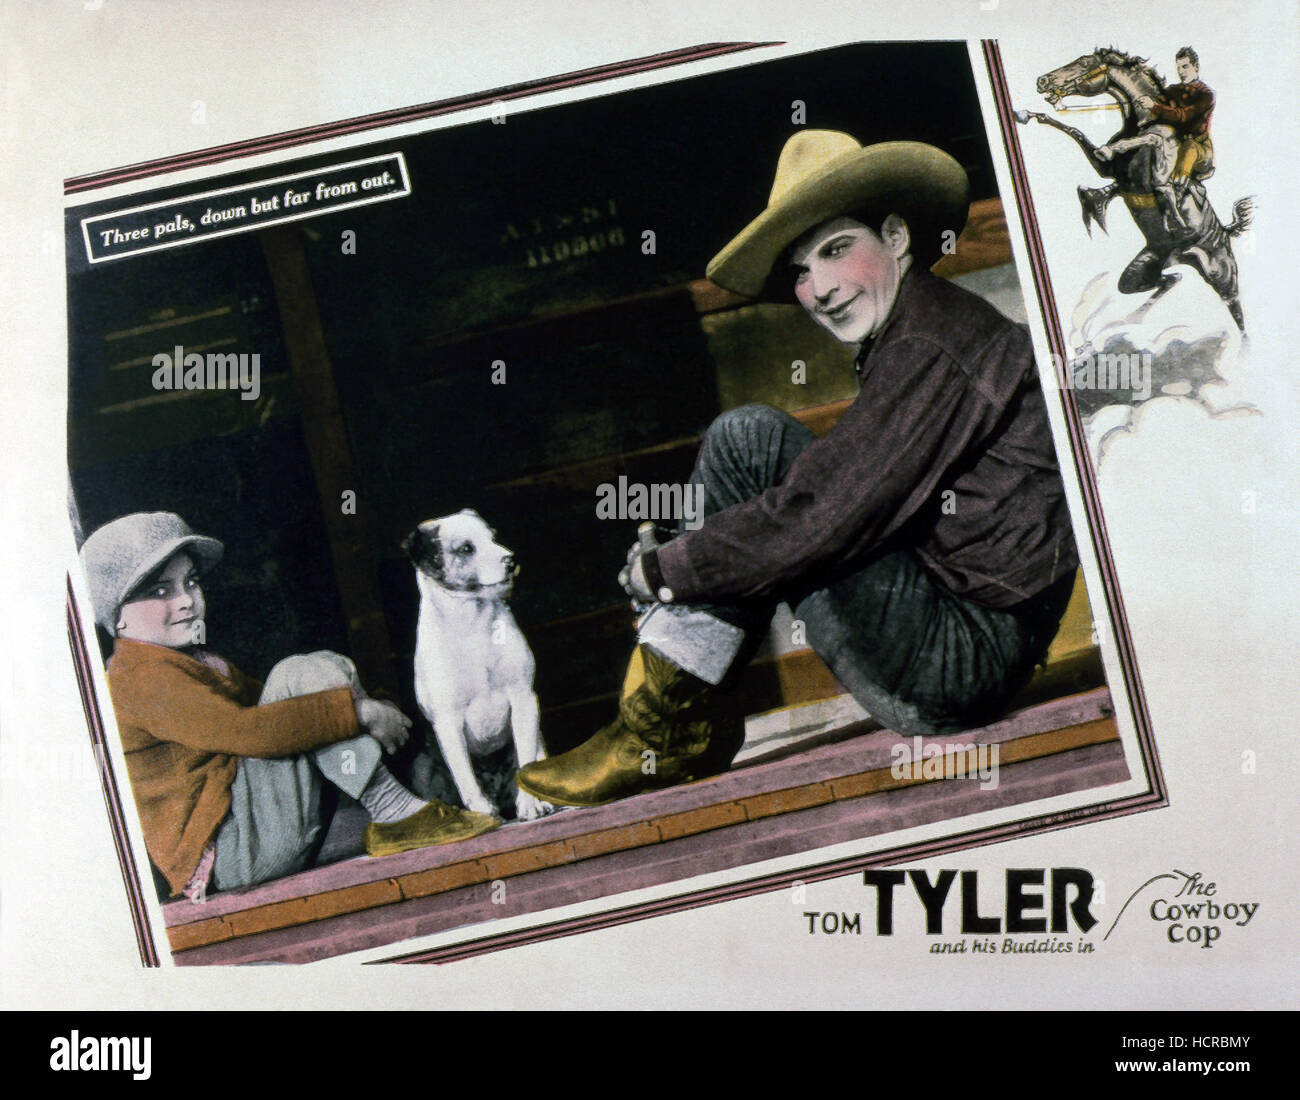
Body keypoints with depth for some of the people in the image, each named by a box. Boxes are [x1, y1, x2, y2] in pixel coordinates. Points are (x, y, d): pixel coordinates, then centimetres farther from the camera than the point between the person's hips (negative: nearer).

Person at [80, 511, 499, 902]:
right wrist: (358, 711, -21)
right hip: (223, 854, -10)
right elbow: (245, 730, -24)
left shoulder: (196, 661, 24)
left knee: (327, 668, 5)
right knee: (302, 675, -17)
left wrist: (368, 711, 9)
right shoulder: (138, 676, -12)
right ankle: (393, 813, -21)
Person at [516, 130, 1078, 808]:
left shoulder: (929, 348, -16)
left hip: (964, 661, -10)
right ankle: (670, 727, 5)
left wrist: (660, 569, -8)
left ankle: (668, 724, -5)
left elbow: (819, 520, -21)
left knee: (749, 440, -11)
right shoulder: (905, 342, 16)